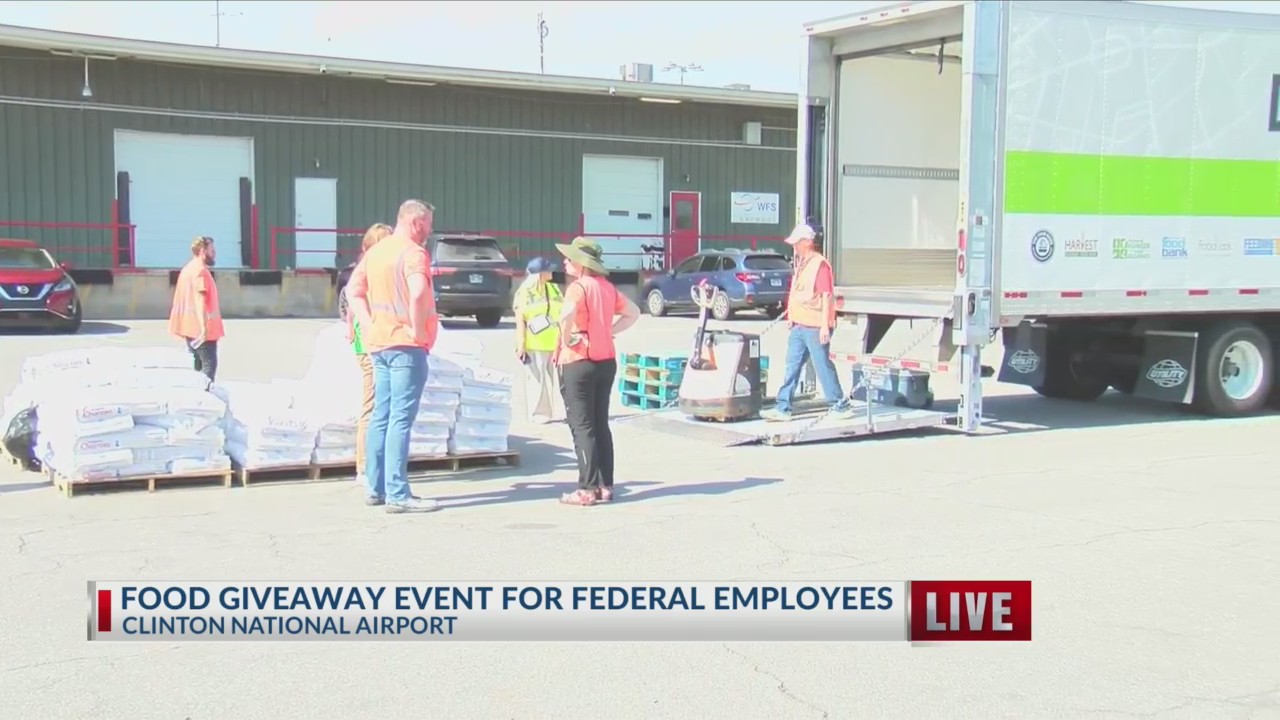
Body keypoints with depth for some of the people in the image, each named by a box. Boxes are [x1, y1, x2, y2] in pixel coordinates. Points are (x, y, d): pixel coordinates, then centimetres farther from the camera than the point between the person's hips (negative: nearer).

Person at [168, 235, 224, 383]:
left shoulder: (188, 269, 16)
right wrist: (204, 326, -26)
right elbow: (200, 300, -22)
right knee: (209, 364, -10)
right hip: (201, 329, -10)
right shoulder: (201, 271, -14)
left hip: (190, 327, 10)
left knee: (197, 365, 13)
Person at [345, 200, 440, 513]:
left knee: (381, 416, 13)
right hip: (406, 345, -8)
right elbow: (418, 293, -29)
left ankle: (375, 488, 18)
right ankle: (397, 494, -9)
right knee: (401, 419, -9)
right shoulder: (413, 253, -13)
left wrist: (369, 325, 8)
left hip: (378, 342, 8)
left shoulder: (375, 251, 14)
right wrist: (417, 329, -17)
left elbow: (353, 290, 15)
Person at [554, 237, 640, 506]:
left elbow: (567, 314, -35)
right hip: (606, 360, 7)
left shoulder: (578, 287, -14)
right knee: (600, 424, 12)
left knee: (582, 426, -3)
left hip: (578, 362, -7)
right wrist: (609, 330, 11)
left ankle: (588, 489, -3)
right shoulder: (607, 287, 10)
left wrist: (566, 338, -18)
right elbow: (633, 312, 21)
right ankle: (605, 486, 14)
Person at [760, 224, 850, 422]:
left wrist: (825, 326, -20)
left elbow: (826, 296, -18)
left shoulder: (820, 264, -14)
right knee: (792, 367, 6)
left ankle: (840, 405, 13)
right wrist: (791, 316, 22)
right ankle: (783, 408, 8)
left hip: (815, 327, -9)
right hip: (799, 325, 9)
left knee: (823, 366, 0)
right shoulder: (801, 263, 14)